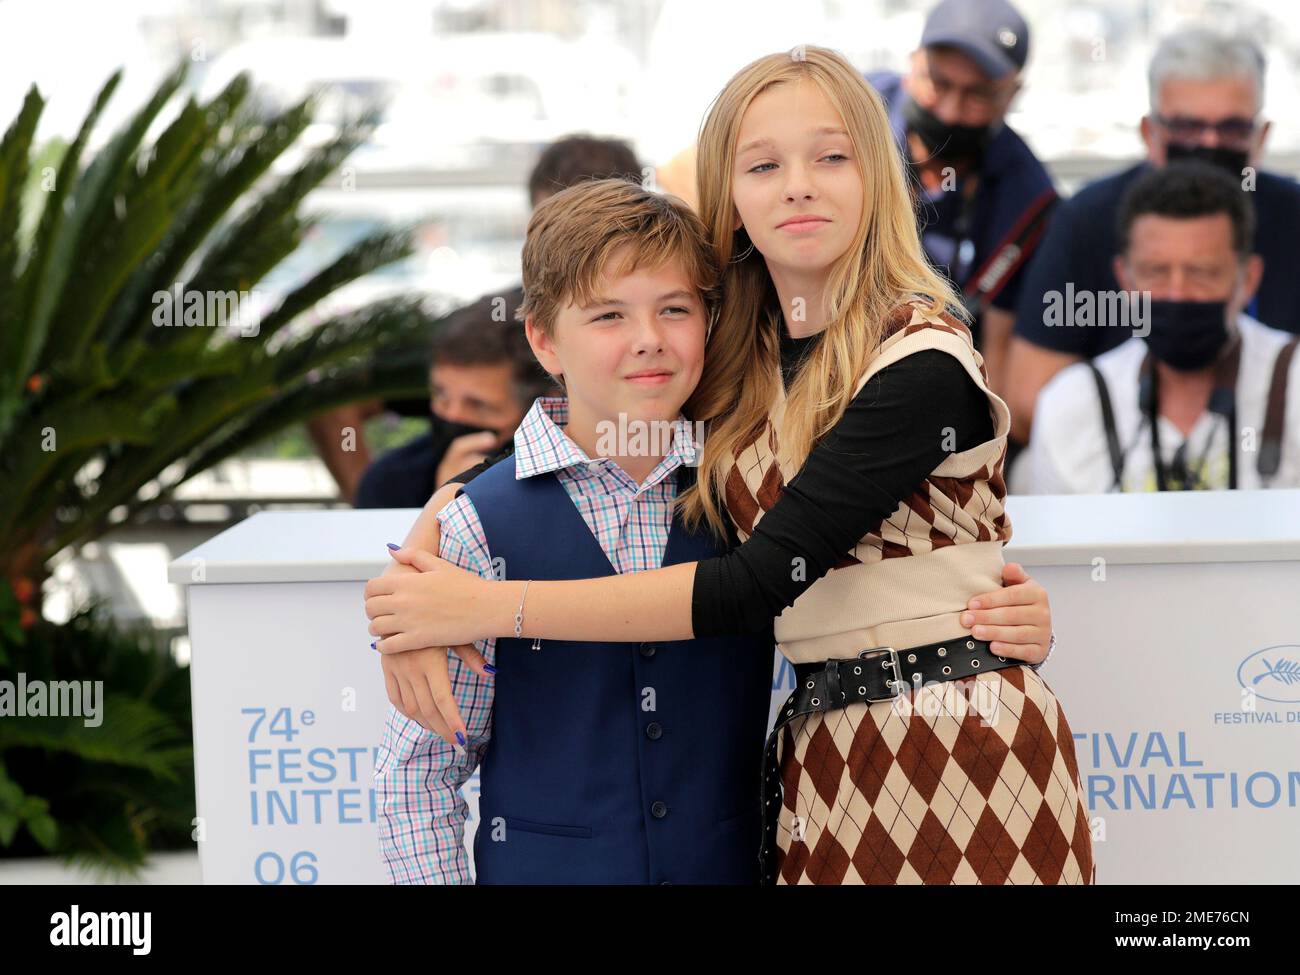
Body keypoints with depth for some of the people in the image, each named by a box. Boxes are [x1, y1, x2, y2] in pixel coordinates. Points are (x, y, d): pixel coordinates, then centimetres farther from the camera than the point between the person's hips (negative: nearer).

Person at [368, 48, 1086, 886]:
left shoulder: (922, 365, -14)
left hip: (958, 750, -5)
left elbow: (756, 585, -20)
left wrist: (486, 608, -19)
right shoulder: (740, 362, 6)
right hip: (821, 749, 5)